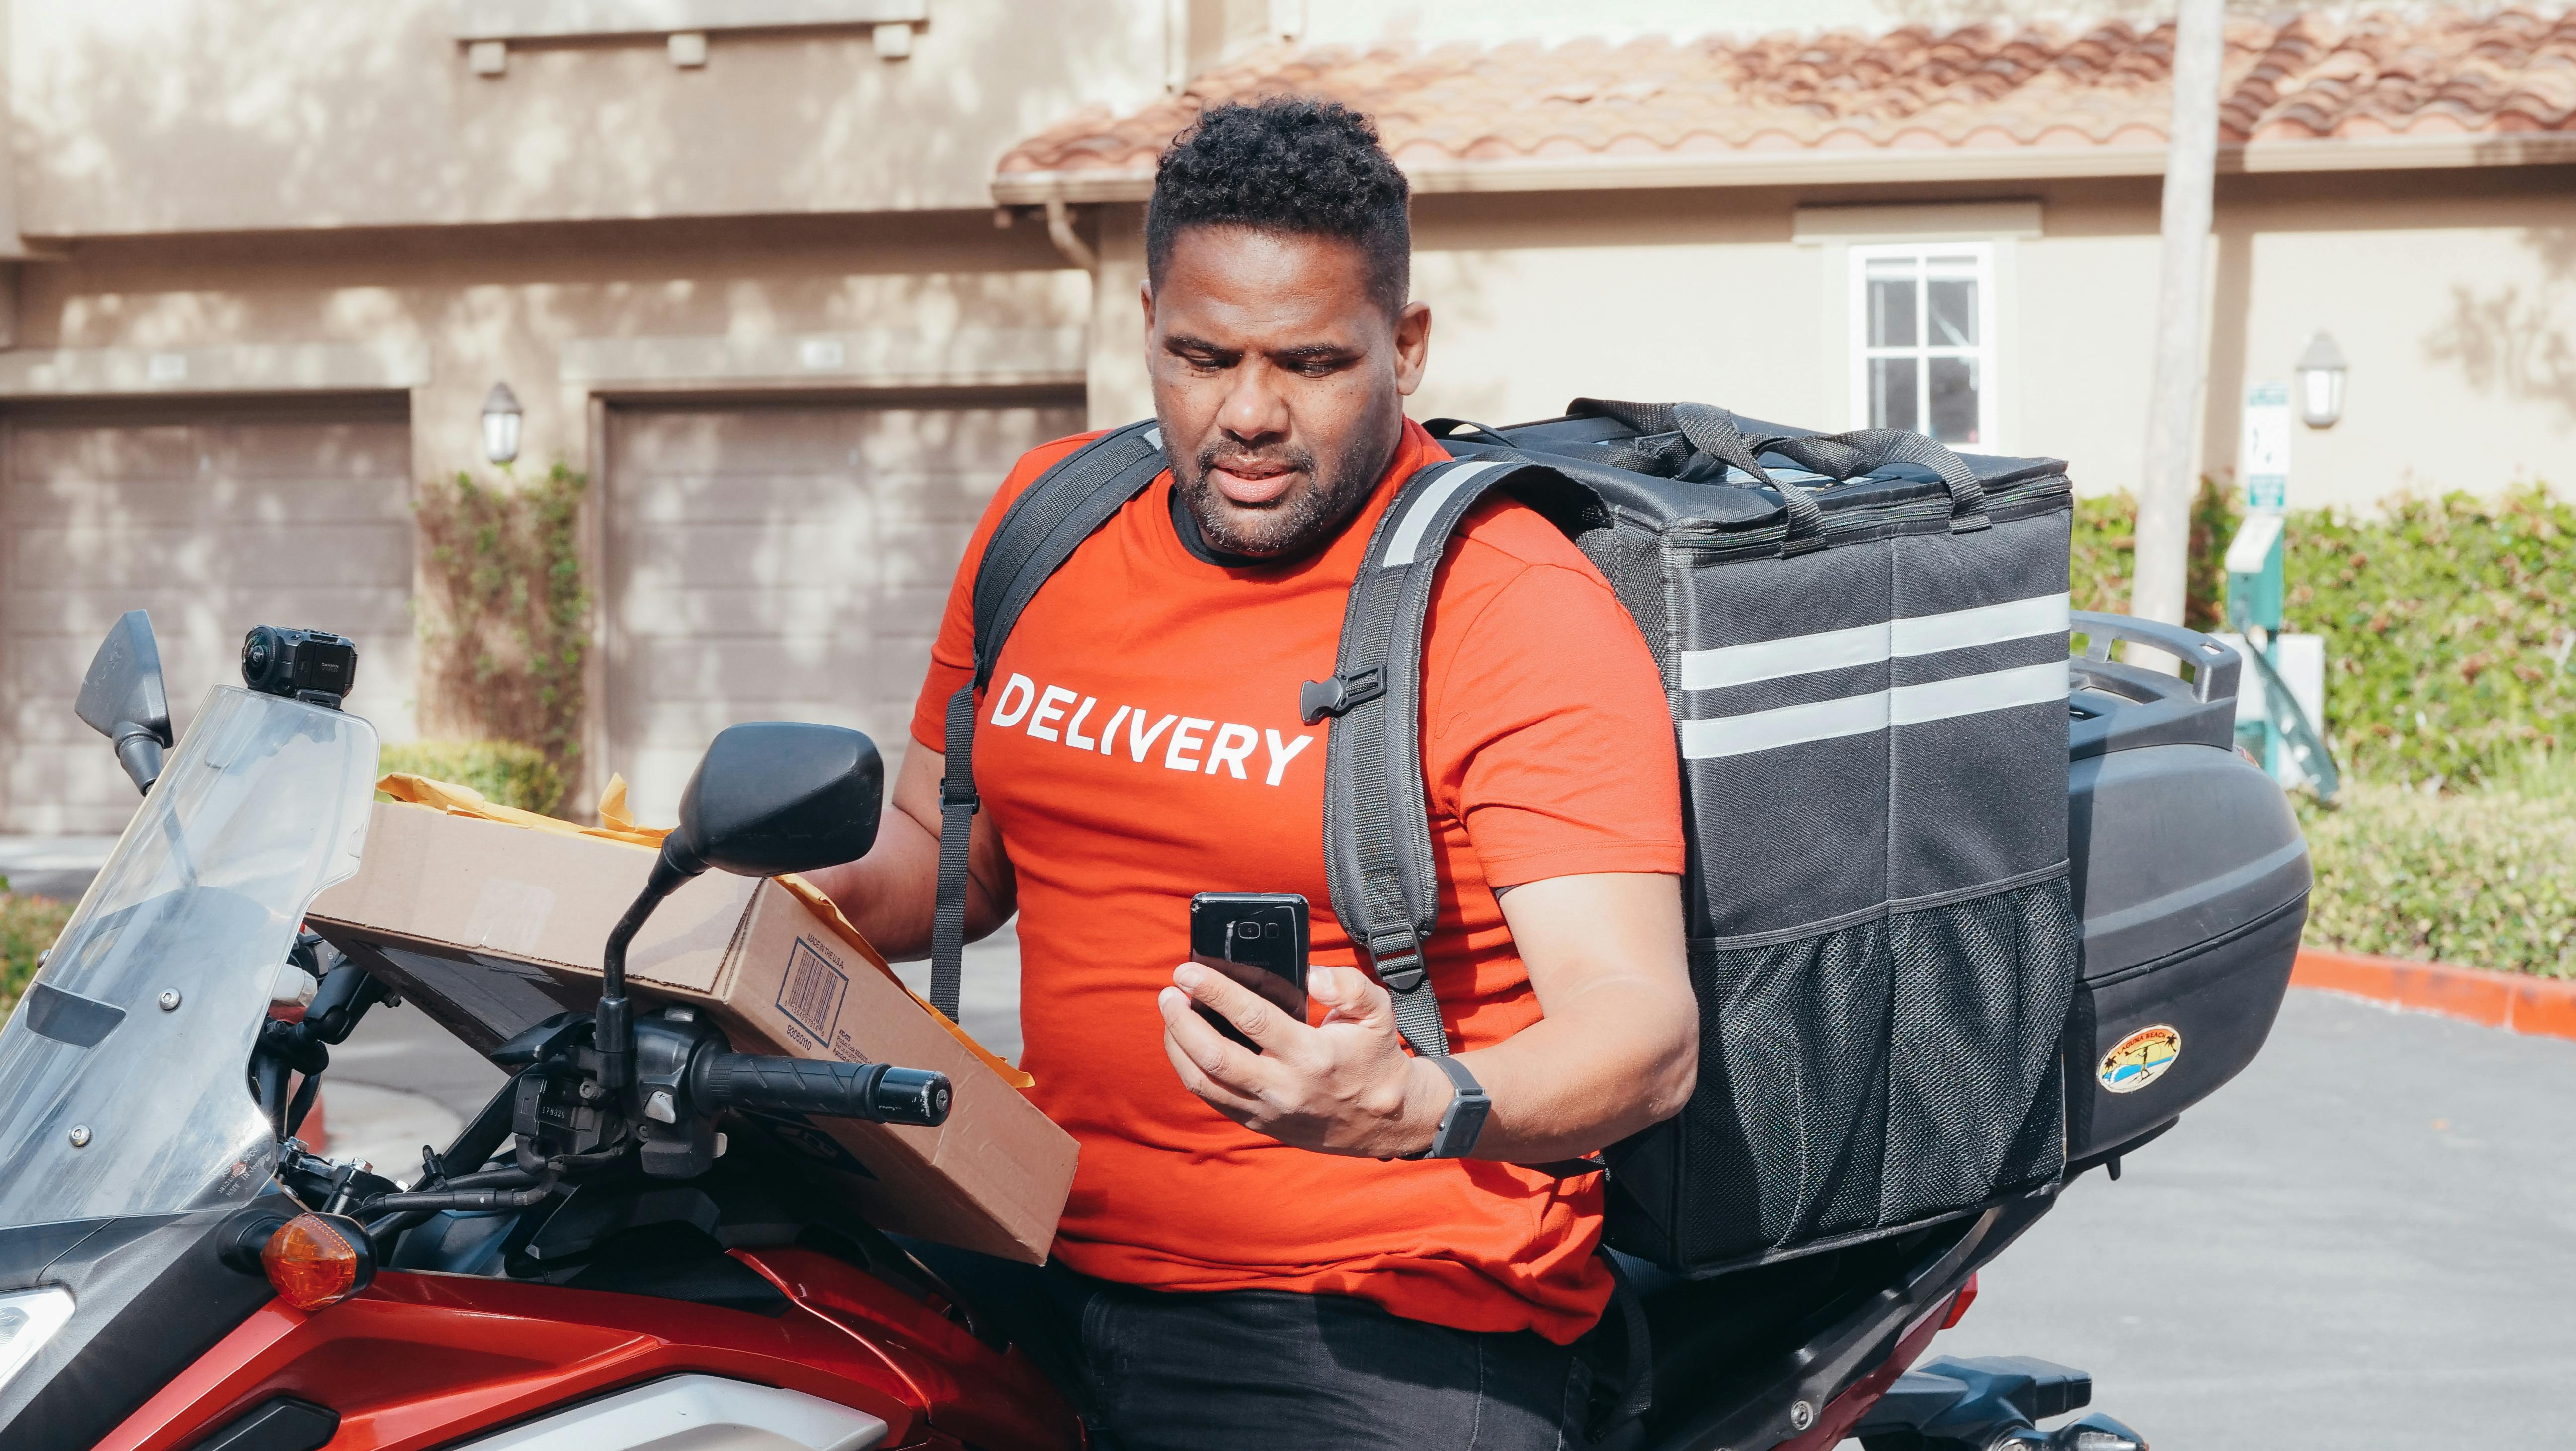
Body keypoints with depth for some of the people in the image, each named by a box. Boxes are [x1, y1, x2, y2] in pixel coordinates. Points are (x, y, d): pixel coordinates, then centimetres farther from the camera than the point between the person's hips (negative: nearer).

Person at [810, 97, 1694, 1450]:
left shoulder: (1524, 611, -9)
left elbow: (1647, 1031, -17)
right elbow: (942, 847, 23)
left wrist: (1411, 1108, -38)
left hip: (1379, 1327, -6)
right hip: (1049, 1273, 6)